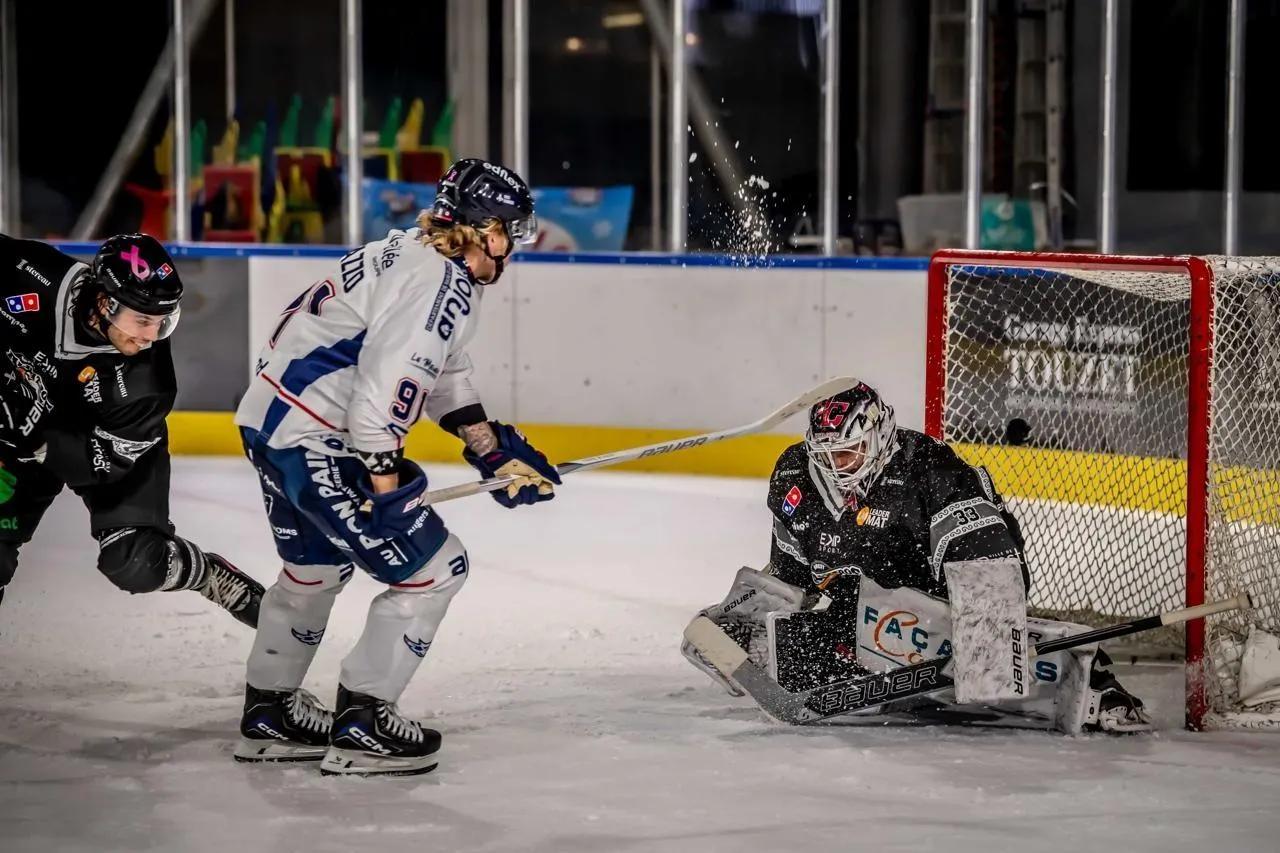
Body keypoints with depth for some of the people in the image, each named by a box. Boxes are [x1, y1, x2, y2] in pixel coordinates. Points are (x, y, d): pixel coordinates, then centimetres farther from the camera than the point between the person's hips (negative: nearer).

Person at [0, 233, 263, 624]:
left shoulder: (146, 380, -33)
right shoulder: (37, 280, -34)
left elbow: (101, 461, -28)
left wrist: (33, 440, -39)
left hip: (112, 444, -2)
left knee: (136, 561, -15)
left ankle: (234, 589, 6)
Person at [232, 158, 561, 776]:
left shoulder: (414, 254, 15)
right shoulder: (439, 283, -18)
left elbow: (442, 372, 24)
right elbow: (383, 386, -26)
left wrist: (492, 450, 21)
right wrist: (386, 486, -23)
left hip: (270, 419, 11)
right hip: (314, 442, -11)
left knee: (317, 568, 30)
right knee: (432, 568, -3)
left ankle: (268, 715, 43)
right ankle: (360, 726, 0)